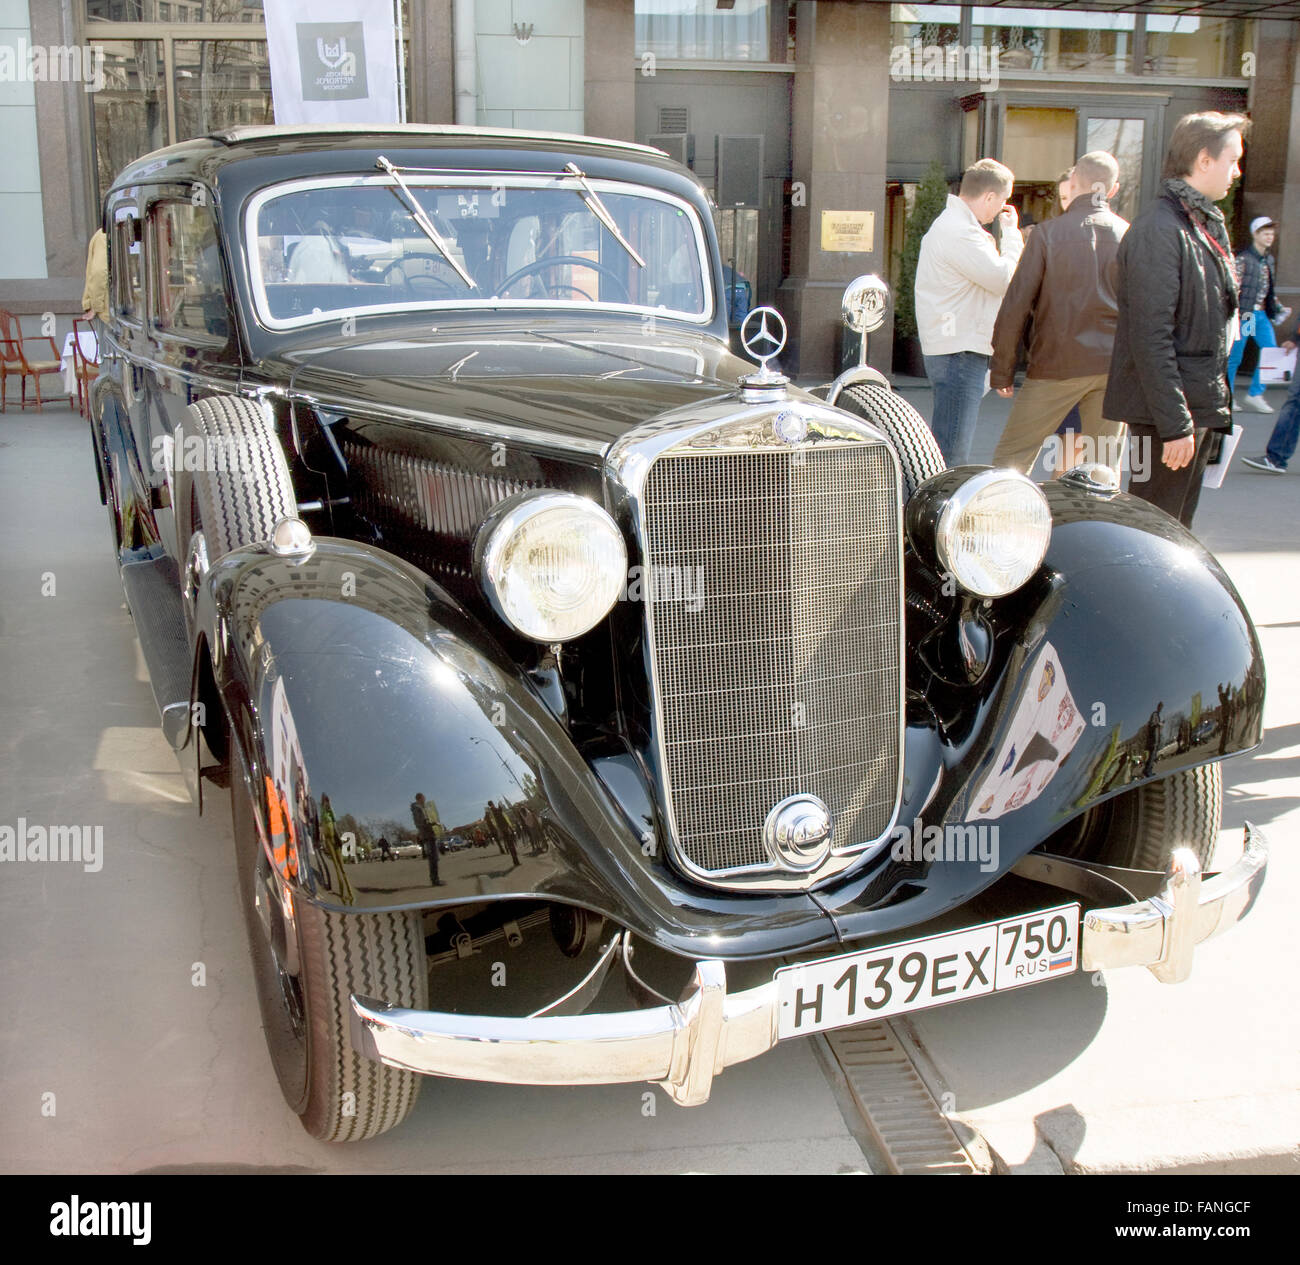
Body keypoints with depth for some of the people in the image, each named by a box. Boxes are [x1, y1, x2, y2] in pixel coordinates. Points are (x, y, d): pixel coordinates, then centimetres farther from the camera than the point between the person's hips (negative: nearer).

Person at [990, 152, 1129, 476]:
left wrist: (1002, 371, 1)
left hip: (1057, 365, -3)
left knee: (1011, 458, 4)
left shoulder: (1048, 233, -4)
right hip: (1114, 365, 3)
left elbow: (1015, 306, -6)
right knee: (1105, 465, 9)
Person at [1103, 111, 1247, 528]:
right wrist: (1174, 424, -24)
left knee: (1178, 526, 15)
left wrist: (1217, 404, 18)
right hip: (1169, 411, -9)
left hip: (1201, 405, 10)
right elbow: (1150, 336, -22)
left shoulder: (1208, 225, 15)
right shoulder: (1158, 230, -16)